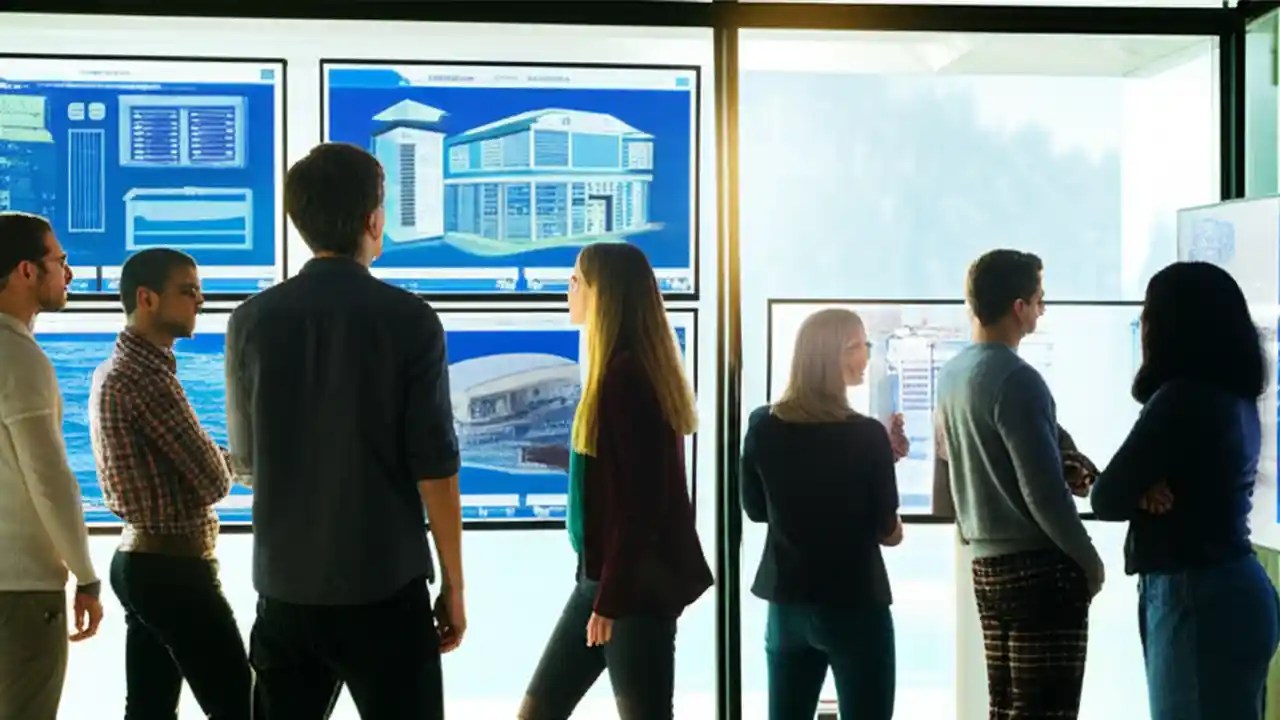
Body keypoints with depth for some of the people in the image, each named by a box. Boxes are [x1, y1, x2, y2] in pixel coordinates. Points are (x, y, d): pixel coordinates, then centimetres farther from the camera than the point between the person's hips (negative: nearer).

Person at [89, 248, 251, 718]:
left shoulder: (114, 370, 13)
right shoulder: (146, 378, -19)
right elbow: (214, 480, -17)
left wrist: (213, 457, 0)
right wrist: (225, 461, 5)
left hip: (141, 559, 10)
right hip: (174, 567, -10)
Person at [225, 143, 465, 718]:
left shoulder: (252, 321, 1)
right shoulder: (409, 321, -9)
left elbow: (247, 459, 11)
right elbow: (434, 469, -9)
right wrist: (453, 586, 0)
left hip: (285, 585, 4)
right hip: (385, 586, -3)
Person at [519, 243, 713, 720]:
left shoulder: (625, 374, -17)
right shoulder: (624, 369, 12)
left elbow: (639, 497, -20)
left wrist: (613, 596, -19)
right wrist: (602, 584, 18)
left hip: (635, 581, -10)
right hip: (610, 573, 10)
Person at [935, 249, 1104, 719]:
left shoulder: (952, 373, 8)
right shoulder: (1016, 379, -18)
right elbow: (1044, 491, -19)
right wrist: (1088, 559, -7)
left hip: (987, 564, 8)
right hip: (1038, 566, -8)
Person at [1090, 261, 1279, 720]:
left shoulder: (1183, 398, -18)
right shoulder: (1235, 398, 10)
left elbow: (1107, 498, -14)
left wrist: (1140, 492, 6)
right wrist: (1144, 489, -8)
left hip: (1198, 598, -9)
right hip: (1230, 588, 9)